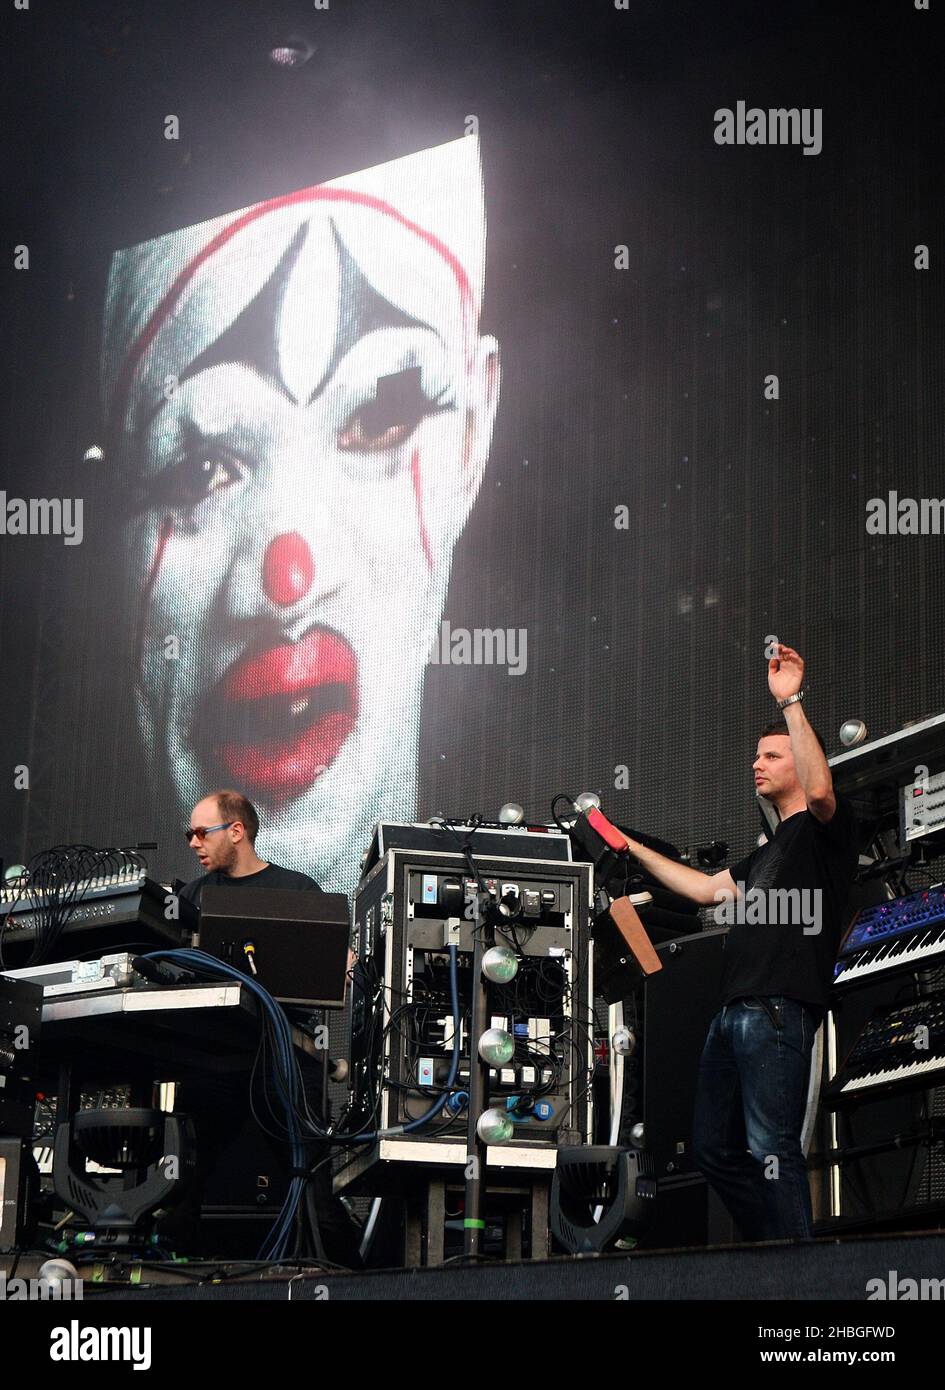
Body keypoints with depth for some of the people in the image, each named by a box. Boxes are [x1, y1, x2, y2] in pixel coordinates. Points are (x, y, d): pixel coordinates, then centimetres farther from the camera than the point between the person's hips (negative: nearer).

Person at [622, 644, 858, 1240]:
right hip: (734, 1012, 10)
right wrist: (633, 849, 38)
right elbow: (708, 888, 35)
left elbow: (820, 788, -21)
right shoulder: (770, 850, 29)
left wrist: (792, 701, -23)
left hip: (778, 1011, -10)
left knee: (771, 1147, -16)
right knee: (716, 1147, 8)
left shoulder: (824, 828, 1)